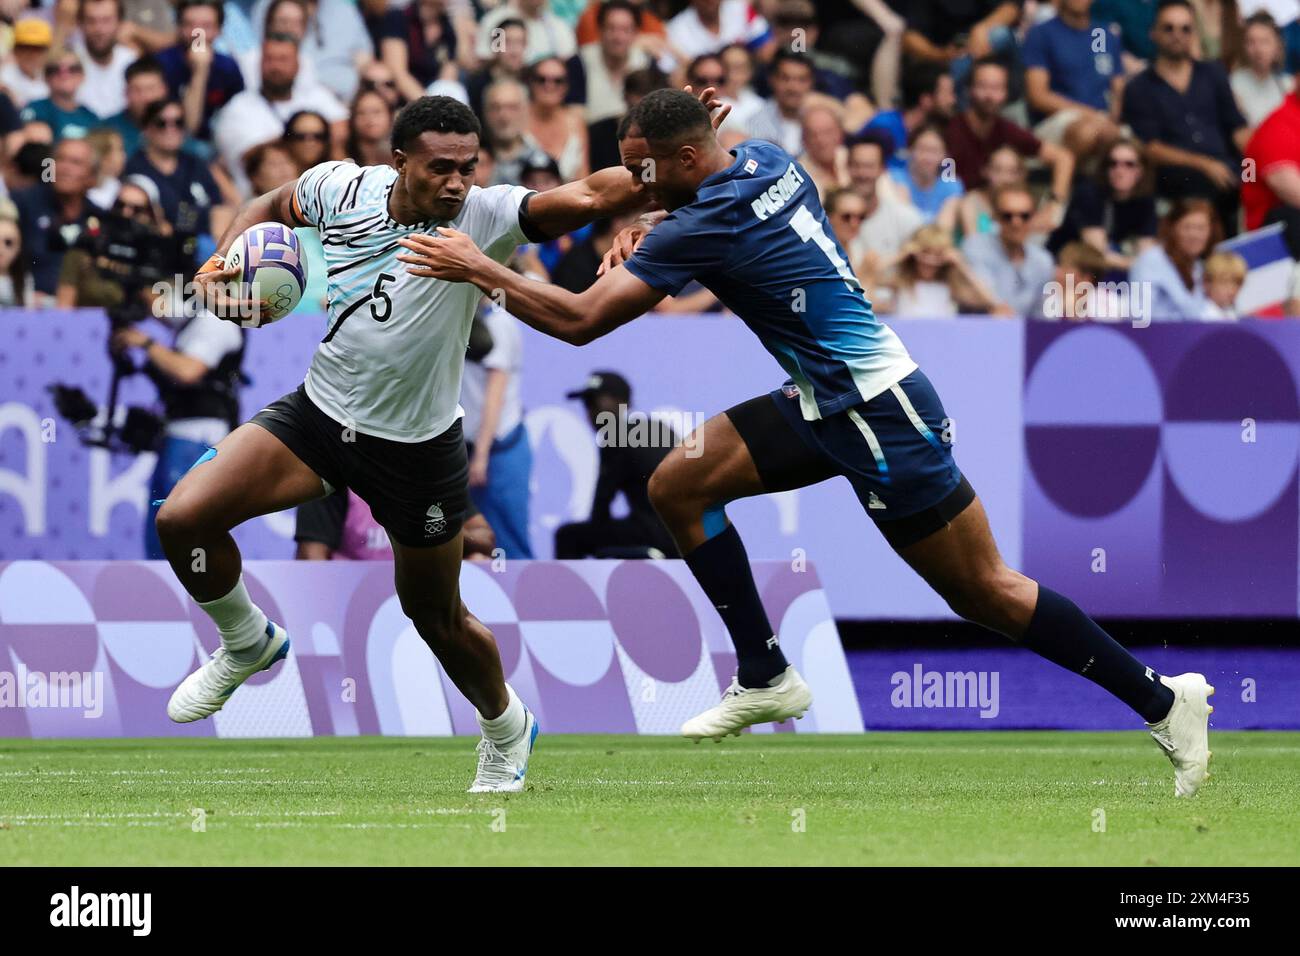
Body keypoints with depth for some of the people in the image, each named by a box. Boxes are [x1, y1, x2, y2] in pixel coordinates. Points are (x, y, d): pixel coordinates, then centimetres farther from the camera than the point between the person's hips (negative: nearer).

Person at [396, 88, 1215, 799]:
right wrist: (657, 234, 8)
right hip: (829, 400, 10)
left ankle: (1163, 700, 7)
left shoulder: (706, 225, -22)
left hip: (879, 415, -10)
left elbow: (581, 320, -23)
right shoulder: (770, 162, 2)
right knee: (679, 486, 6)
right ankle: (766, 678, 12)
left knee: (986, 592, -2)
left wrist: (478, 269, -13)